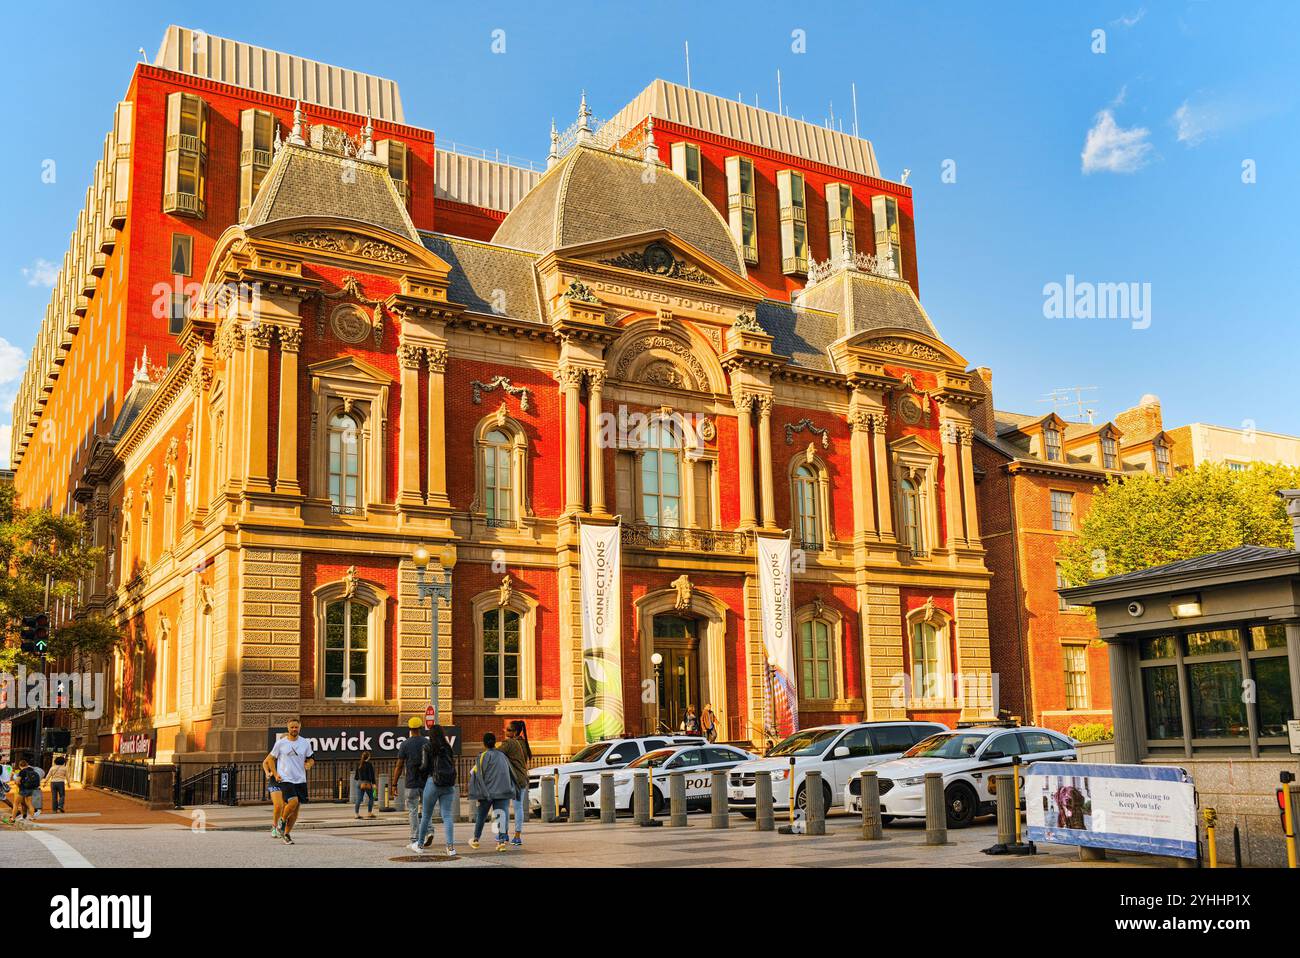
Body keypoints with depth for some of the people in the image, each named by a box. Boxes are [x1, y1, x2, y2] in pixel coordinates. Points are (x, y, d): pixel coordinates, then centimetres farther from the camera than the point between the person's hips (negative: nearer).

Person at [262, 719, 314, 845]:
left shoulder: (305, 743, 6)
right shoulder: (280, 743, -1)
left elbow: (310, 759, 15)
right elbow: (270, 759, 9)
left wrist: (309, 764, -8)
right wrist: (275, 774, -2)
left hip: (300, 780, 3)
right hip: (285, 779, -3)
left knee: (296, 808, 4)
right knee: (293, 802, -23)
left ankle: (286, 834, 18)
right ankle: (283, 821, 6)